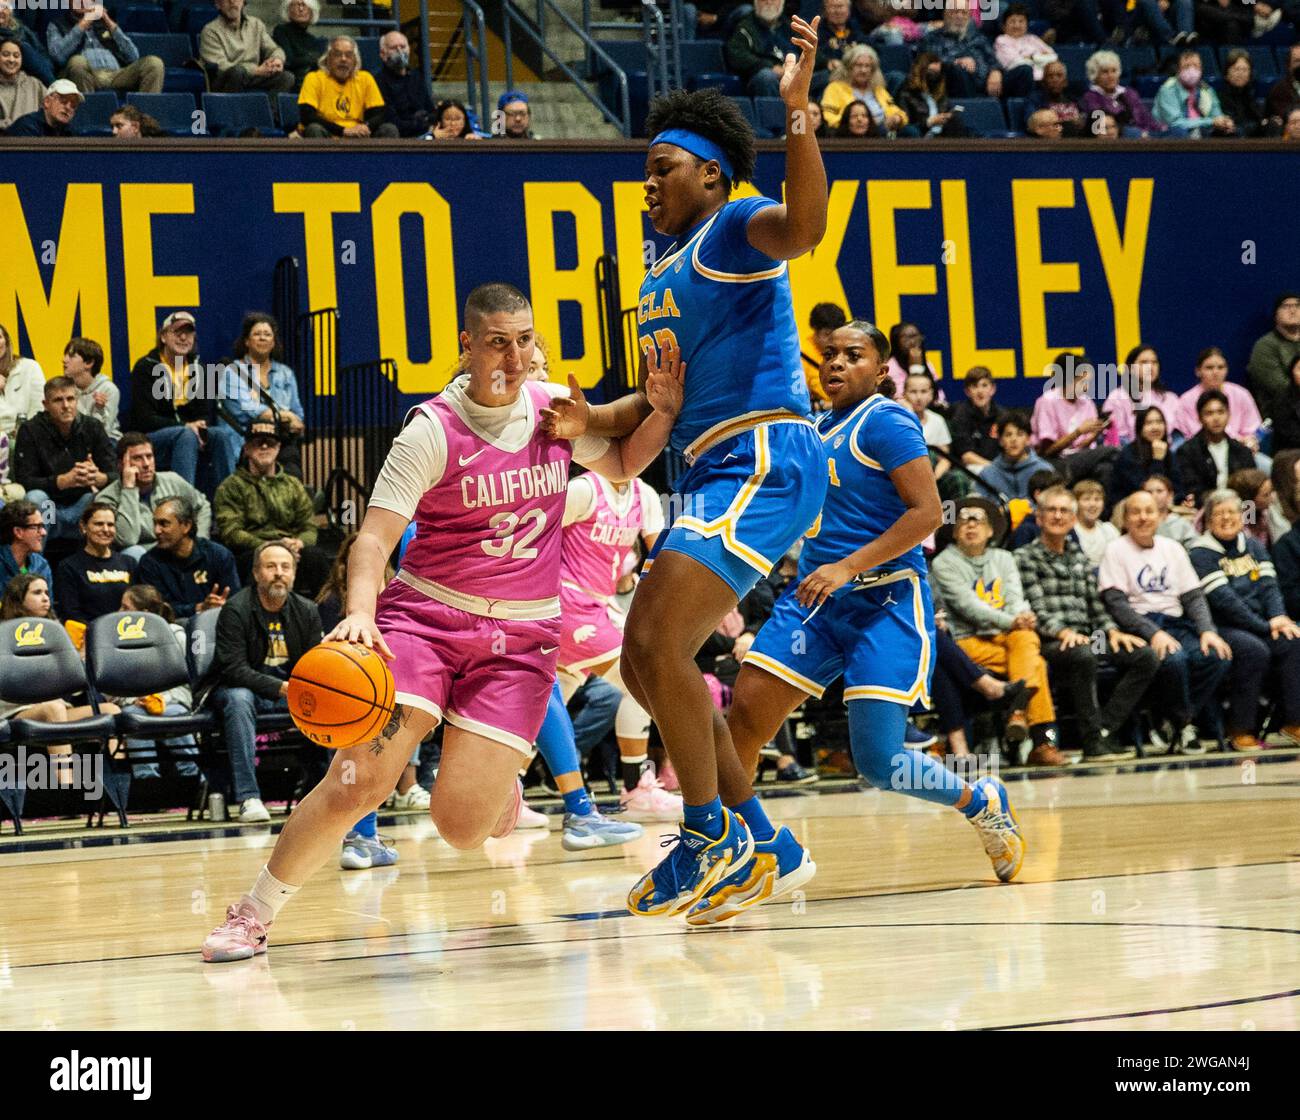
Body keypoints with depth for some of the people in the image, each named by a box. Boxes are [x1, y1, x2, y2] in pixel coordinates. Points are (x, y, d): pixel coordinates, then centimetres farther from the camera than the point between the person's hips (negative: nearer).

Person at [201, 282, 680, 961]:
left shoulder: (556, 408, 3)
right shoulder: (433, 429, -11)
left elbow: (621, 465, 22)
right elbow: (374, 537, -17)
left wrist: (664, 411, 1)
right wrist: (359, 613, -37)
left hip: (522, 635, 3)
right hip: (426, 614, -3)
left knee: (461, 828, -8)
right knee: (359, 782, -21)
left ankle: (497, 783, 31)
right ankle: (253, 915, -2)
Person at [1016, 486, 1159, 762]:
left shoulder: (1080, 560, 26)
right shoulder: (1026, 557, 6)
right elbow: (1036, 608, -7)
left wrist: (1111, 632, 1)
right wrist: (1063, 632, -23)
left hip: (1085, 639, 7)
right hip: (1048, 643, -7)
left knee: (1146, 656, -15)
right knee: (1083, 655, -39)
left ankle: (1105, 730, -21)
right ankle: (1093, 740, -31)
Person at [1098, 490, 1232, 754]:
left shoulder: (1172, 548, 20)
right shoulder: (1116, 551, 4)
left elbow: (1194, 596, 15)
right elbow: (1116, 603, -7)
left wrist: (1207, 631, -5)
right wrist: (1154, 633, -20)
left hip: (1178, 624, 5)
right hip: (1139, 628, -5)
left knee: (1218, 657, -24)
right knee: (1174, 658, -36)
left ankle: (1174, 726, -12)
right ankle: (1184, 724, -11)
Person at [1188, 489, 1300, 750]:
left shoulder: (1253, 547, 19)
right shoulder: (1201, 554, -3)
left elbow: (1268, 584, 7)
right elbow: (1223, 600, -12)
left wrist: (1278, 616, -14)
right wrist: (1265, 626, -16)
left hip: (1260, 624, 6)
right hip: (1223, 628, -6)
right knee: (1255, 650, -33)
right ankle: (1240, 731, -24)